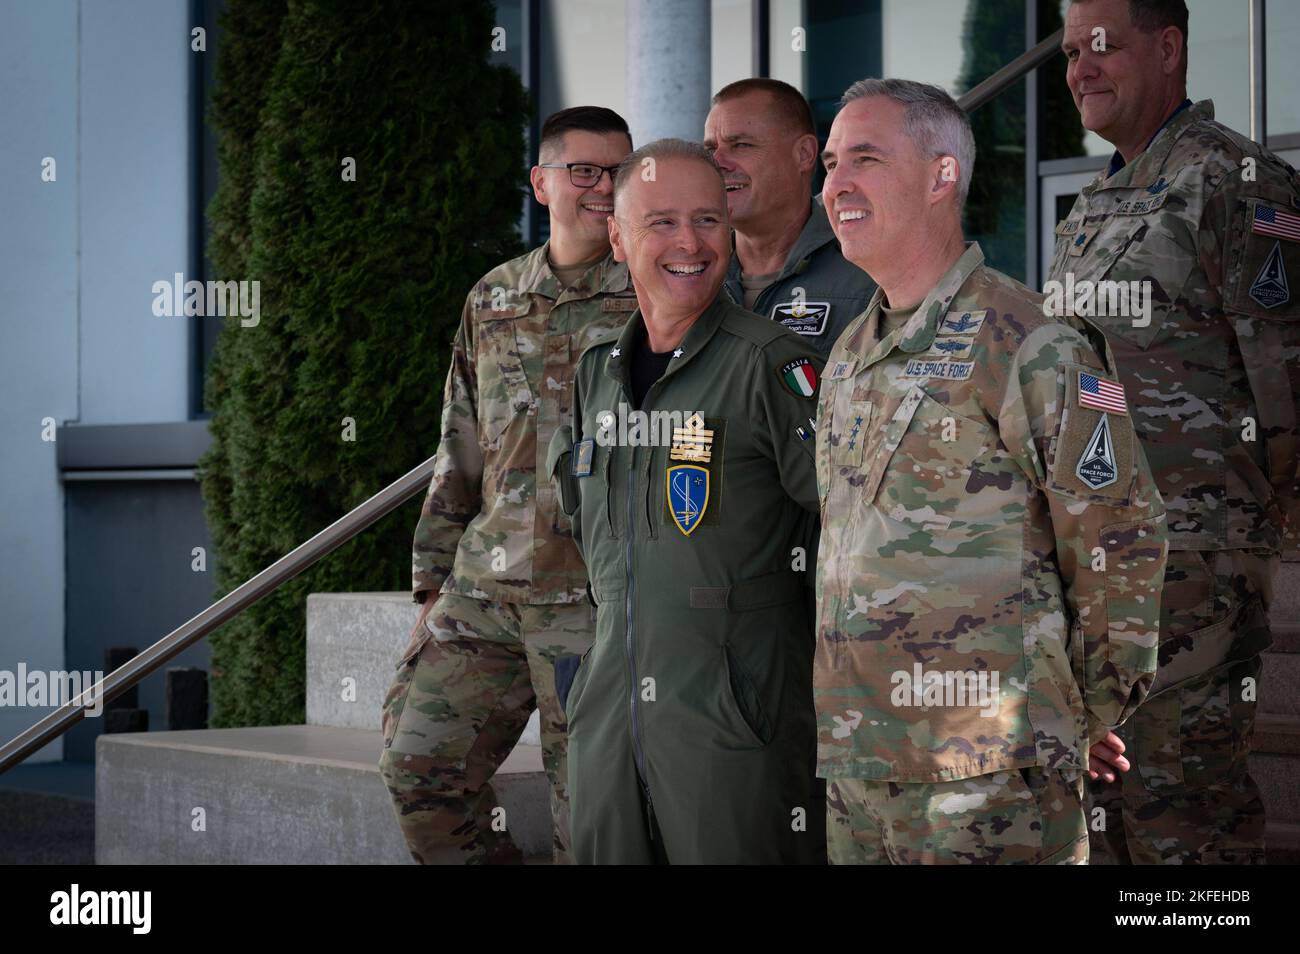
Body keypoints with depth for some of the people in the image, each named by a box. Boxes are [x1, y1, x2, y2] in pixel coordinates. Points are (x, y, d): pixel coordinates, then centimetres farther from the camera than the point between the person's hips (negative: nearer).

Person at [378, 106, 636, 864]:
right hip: (484, 588, 5)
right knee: (419, 760, -2)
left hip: (596, 597, -5)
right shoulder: (493, 302, 15)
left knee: (589, 808, -2)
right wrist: (435, 581, 15)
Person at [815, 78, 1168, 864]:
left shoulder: (1028, 347, -9)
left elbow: (1123, 545, -7)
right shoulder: (849, 356, 15)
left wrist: (1092, 716, -1)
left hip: (989, 769, -7)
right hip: (852, 762, 7)